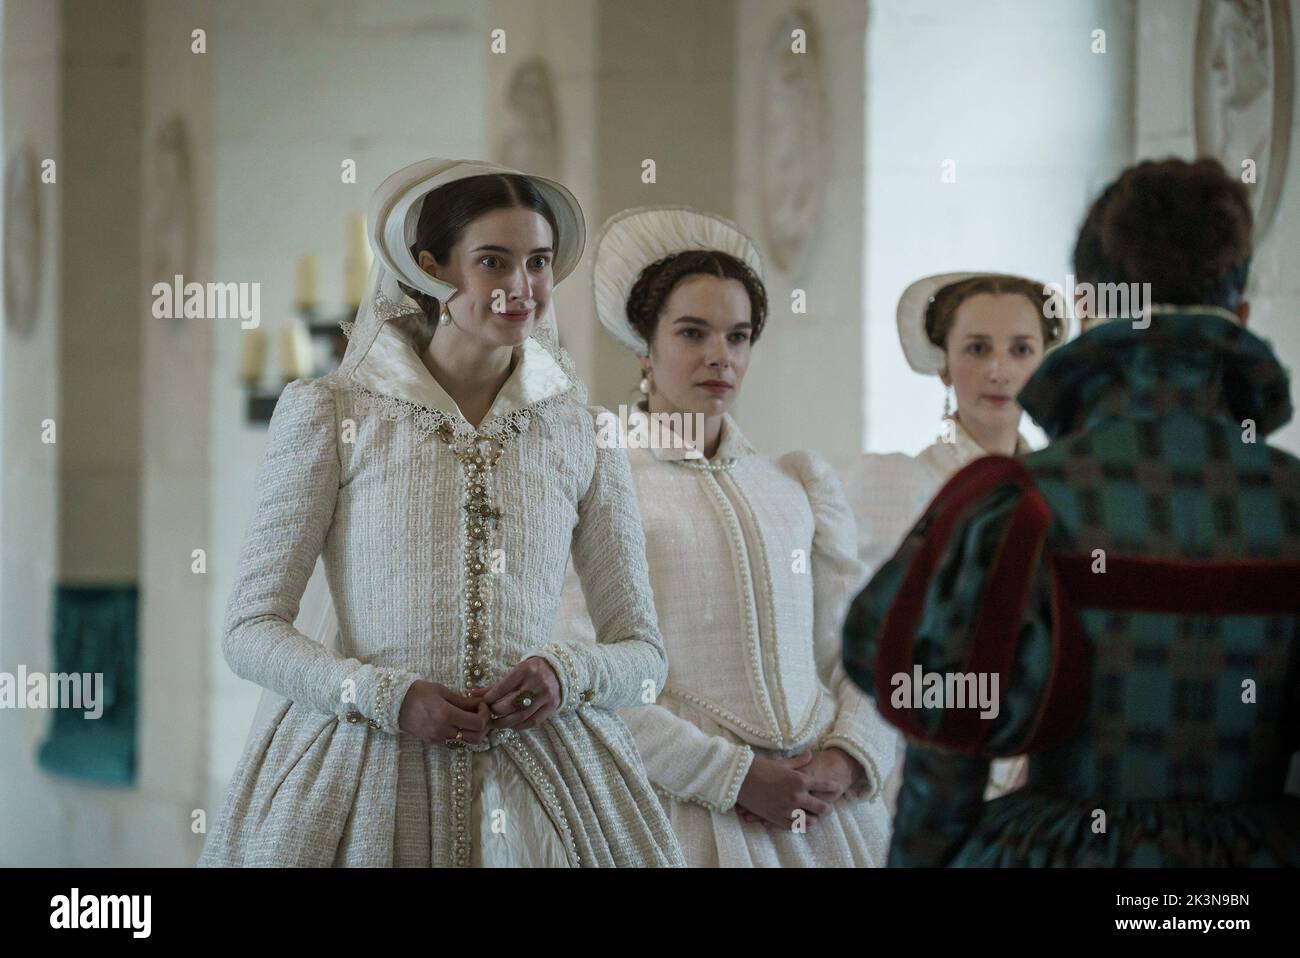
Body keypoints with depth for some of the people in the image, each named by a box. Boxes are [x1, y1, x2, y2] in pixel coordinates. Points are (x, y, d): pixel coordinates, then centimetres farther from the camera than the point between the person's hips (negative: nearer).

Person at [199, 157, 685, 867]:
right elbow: (251, 630, -1)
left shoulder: (581, 430, 9)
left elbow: (642, 651, 11)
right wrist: (389, 696, -16)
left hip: (538, 773, 2)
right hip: (362, 773, -2)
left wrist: (567, 672, -11)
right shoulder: (329, 411, 1)